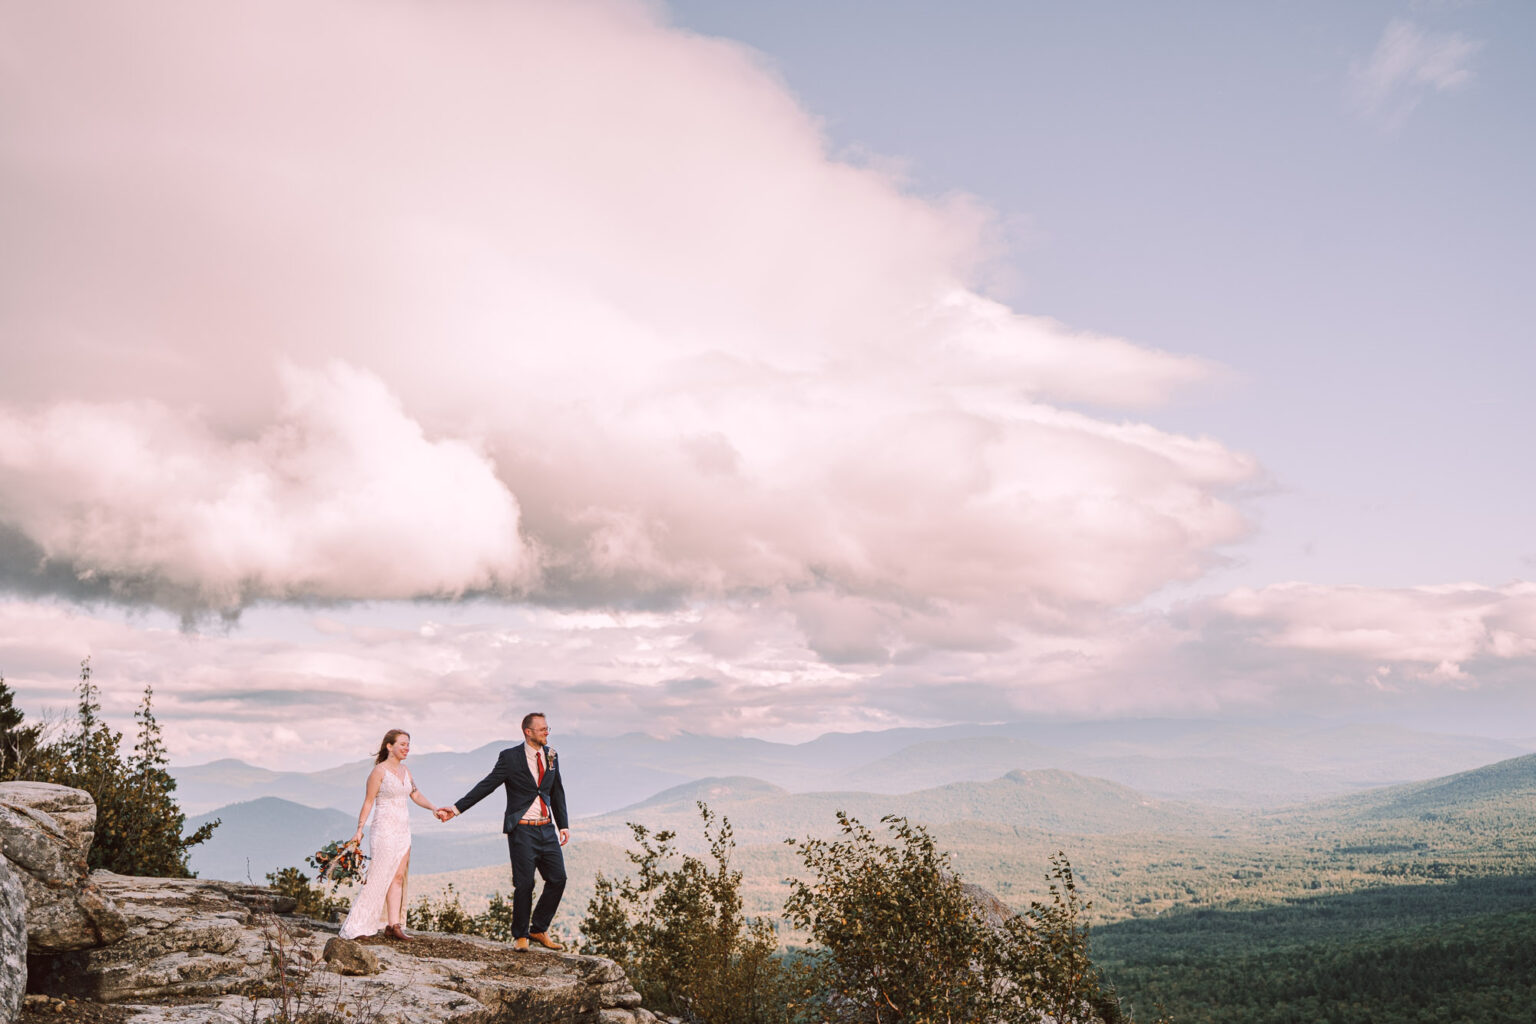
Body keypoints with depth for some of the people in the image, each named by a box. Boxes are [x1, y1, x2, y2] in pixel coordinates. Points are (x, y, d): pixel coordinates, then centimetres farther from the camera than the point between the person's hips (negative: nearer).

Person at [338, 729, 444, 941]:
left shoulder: (405, 770, 12)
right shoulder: (379, 771, -8)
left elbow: (416, 796, 14)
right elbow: (368, 802, -8)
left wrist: (433, 808, -1)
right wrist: (359, 829, -12)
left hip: (403, 830, 7)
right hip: (385, 829, -7)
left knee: (398, 877, 4)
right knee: (380, 877, -5)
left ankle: (393, 925, 5)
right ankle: (357, 925, 5)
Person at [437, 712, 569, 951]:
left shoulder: (551, 755, 9)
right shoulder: (510, 757, -6)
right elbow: (486, 785, -5)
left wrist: (564, 825, 15)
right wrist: (456, 808, -11)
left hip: (547, 828, 5)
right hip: (522, 830, -5)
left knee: (558, 879, 1)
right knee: (524, 884, -4)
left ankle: (539, 930, 19)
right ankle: (520, 935, 16)